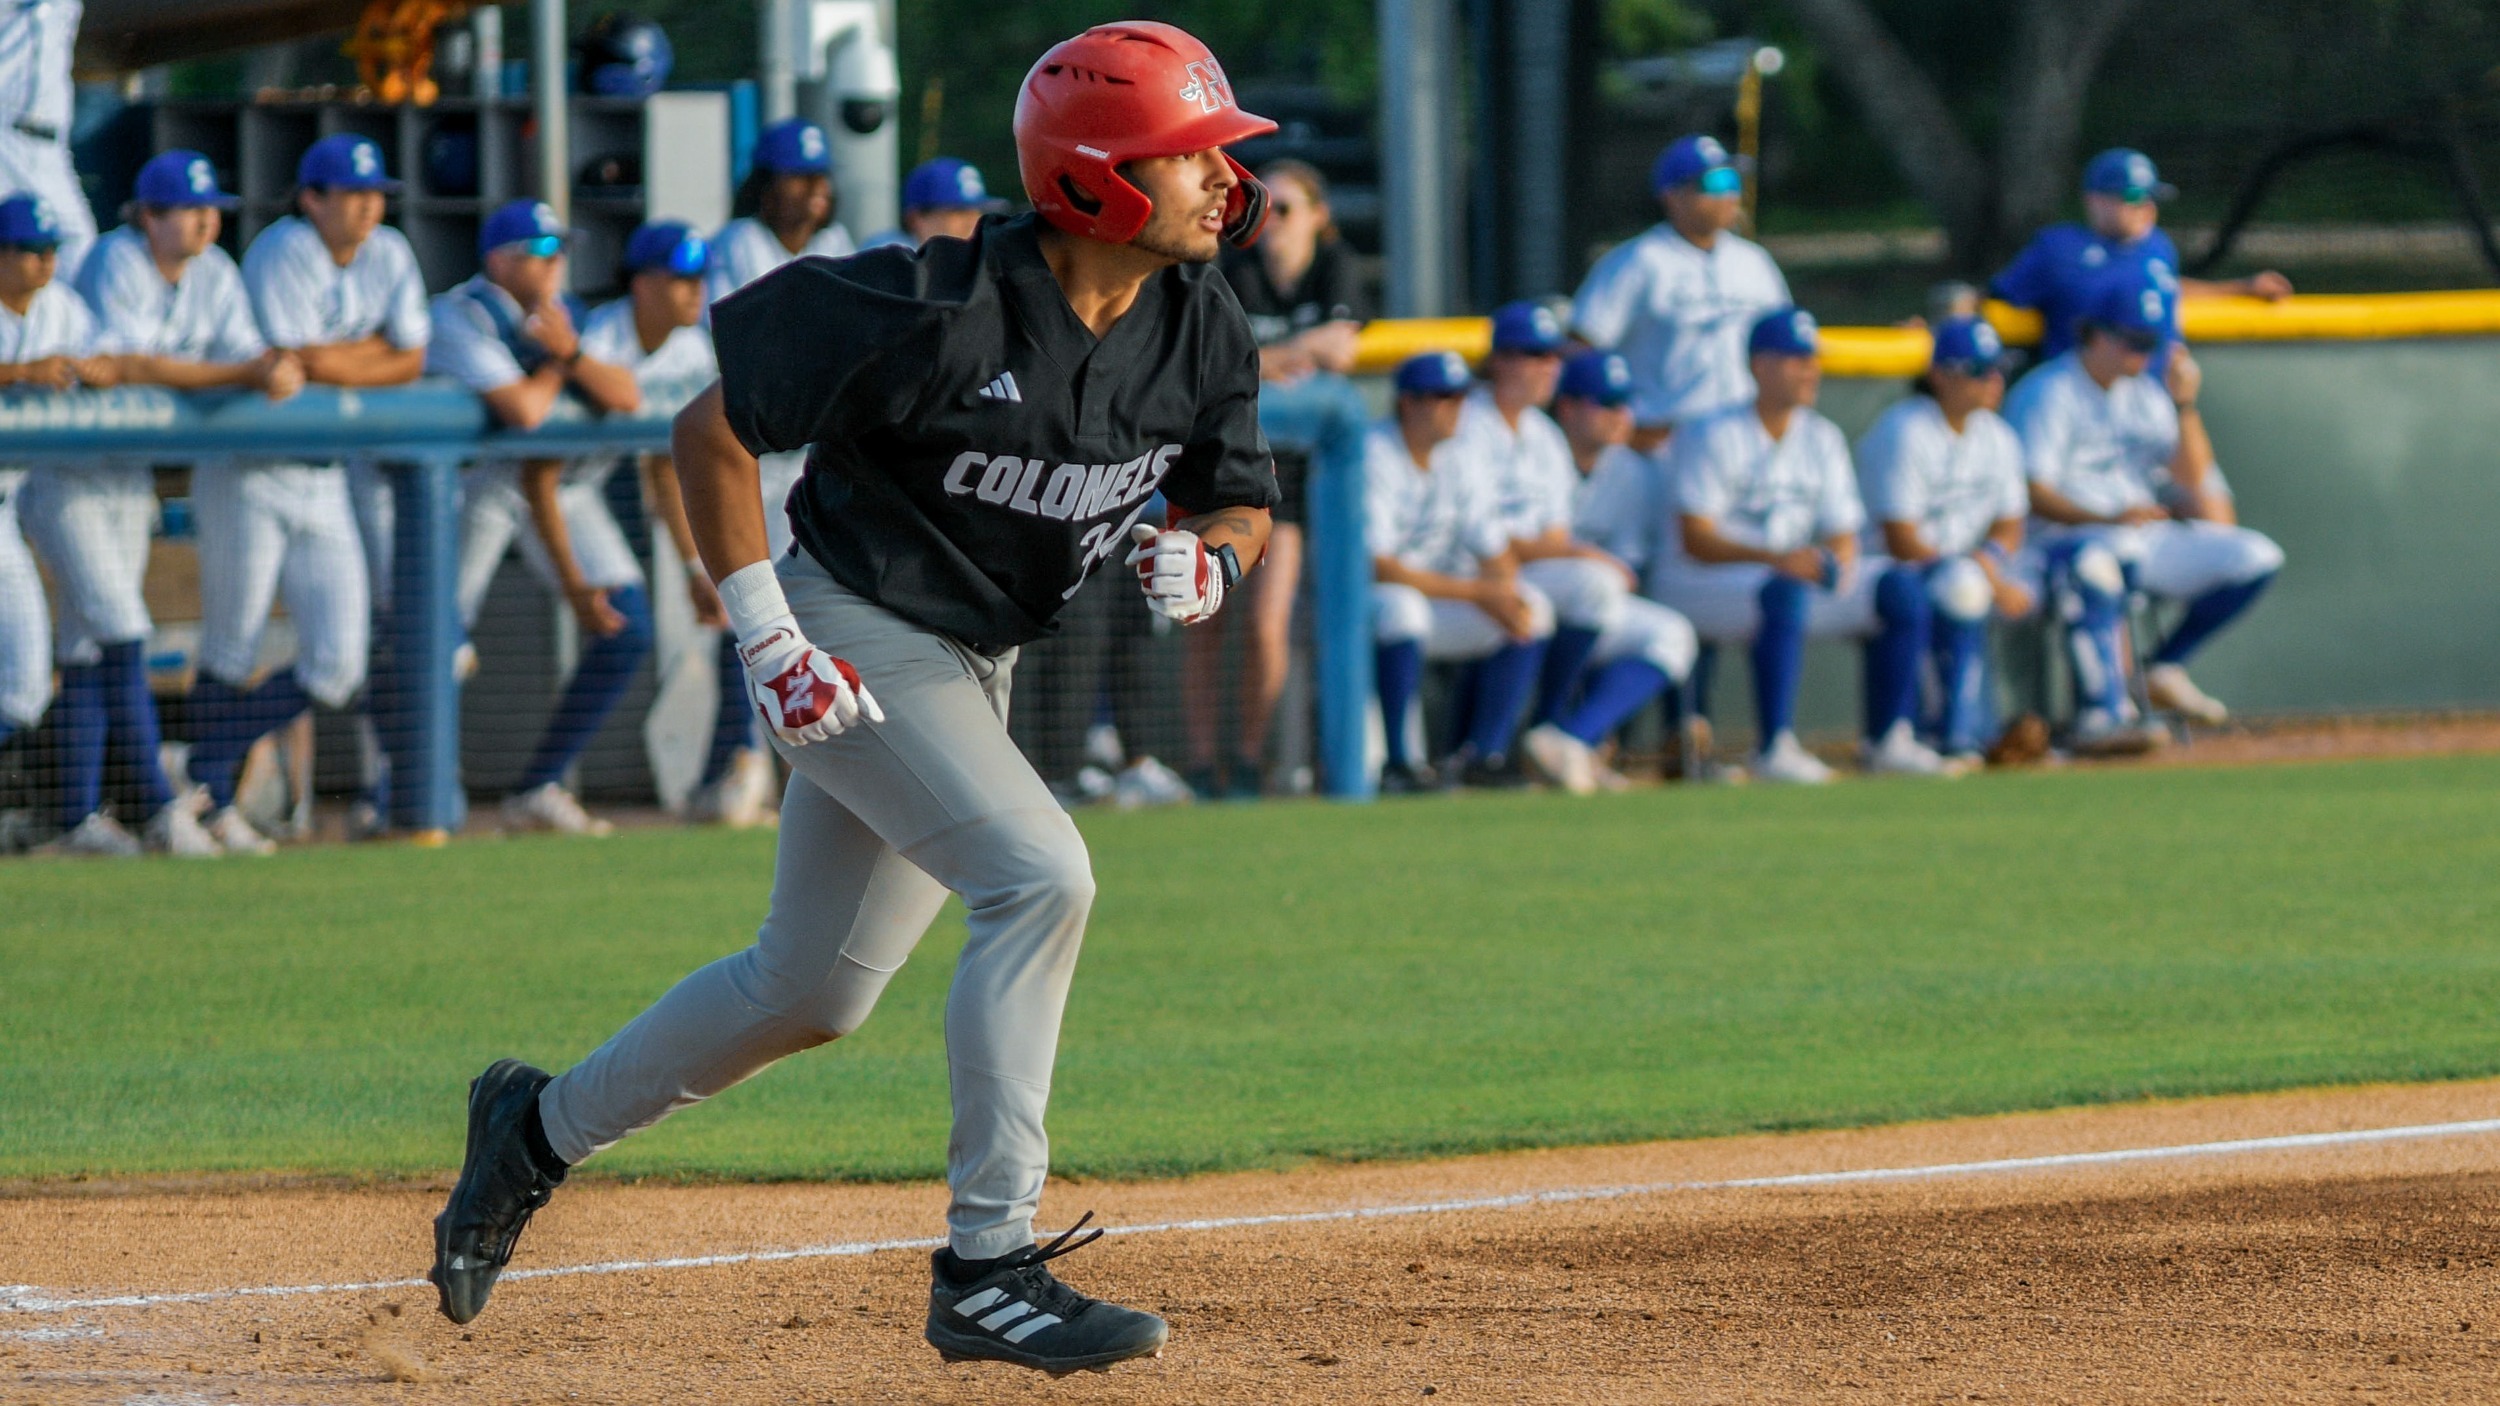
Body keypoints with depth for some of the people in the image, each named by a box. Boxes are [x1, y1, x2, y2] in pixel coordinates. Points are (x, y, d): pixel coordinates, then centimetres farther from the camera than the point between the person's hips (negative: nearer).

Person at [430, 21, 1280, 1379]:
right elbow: (710, 429, -18)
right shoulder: (939, 312, -26)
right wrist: (765, 635, -19)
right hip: (855, 640, -8)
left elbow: (1243, 508, 8)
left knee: (810, 988, 16)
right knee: (1038, 874, -25)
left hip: (971, 669, 8)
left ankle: (544, 1125, 39)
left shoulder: (1201, 331, -6)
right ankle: (987, 1267, -21)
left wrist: (1204, 557, -16)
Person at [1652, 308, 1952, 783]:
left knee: (1901, 590, -7)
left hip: (1796, 571, 7)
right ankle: (1775, 749, -39)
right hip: (1696, 583, -7)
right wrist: (1775, 559, -32)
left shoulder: (1823, 438, 11)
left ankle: (1888, 740, -7)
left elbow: (1842, 531, 9)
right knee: (1785, 595, -38)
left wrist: (1839, 558, -17)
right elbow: (1695, 539, -19)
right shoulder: (1714, 437, -10)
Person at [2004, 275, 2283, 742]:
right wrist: (2106, 520, -30)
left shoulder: (2146, 393, 18)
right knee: (2094, 564, -43)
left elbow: (2192, 477, 12)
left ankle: (2165, 669, 1)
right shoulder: (2048, 393, -4)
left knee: (2257, 557, -5)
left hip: (2147, 538, 8)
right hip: (2066, 538, -8)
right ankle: (2101, 716, -47)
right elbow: (2032, 492, -16)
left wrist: (2184, 404, -2)